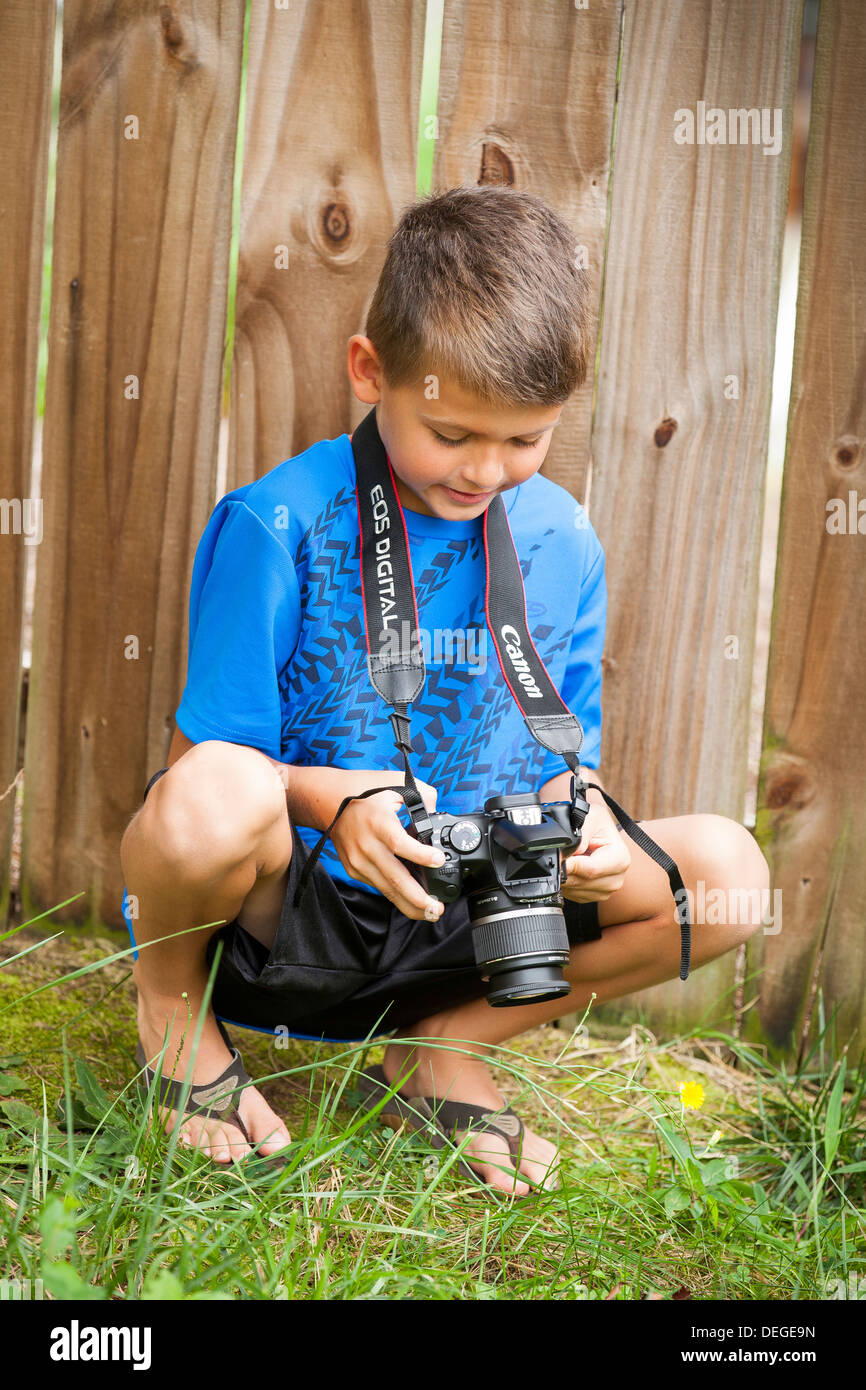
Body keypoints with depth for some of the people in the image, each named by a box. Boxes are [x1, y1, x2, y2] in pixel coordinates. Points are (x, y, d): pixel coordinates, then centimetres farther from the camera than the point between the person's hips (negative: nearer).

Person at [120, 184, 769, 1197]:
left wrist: (585, 816, -17)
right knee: (213, 796, -39)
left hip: (461, 922, 4)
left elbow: (561, 762, 8)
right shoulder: (278, 526, -14)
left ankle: (448, 1042, 8)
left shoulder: (562, 545, 1)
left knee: (725, 870, -13)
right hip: (273, 919, -4)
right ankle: (171, 1003, 0)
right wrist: (327, 798, -32)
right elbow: (202, 770, -12)